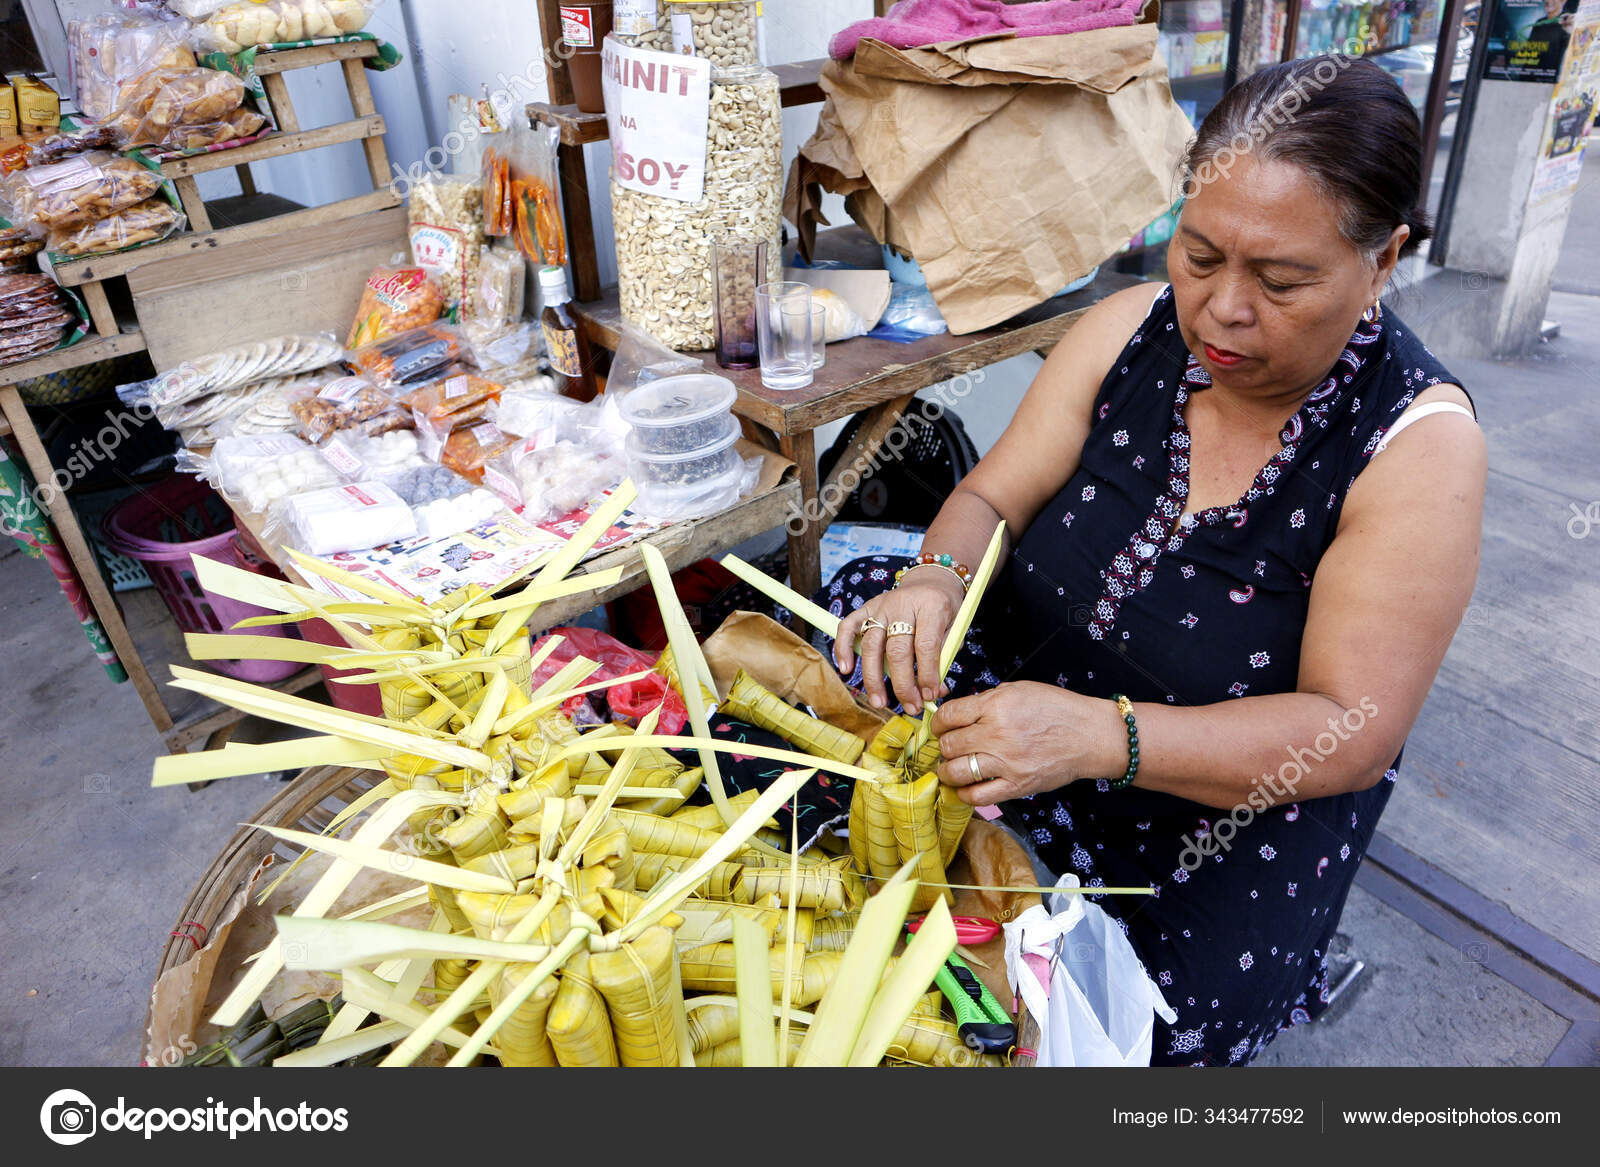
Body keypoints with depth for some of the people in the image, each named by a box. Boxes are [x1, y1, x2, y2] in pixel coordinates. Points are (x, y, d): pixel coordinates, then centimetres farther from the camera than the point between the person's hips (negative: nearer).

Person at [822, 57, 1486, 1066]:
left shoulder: (1419, 442, -19)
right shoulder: (1133, 328, -8)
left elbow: (1352, 734, -23)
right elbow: (991, 500, -4)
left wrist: (1099, 737, -38)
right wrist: (936, 580, -29)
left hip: (1239, 786, -3)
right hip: (1024, 674, 4)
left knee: (1181, 1015, -26)